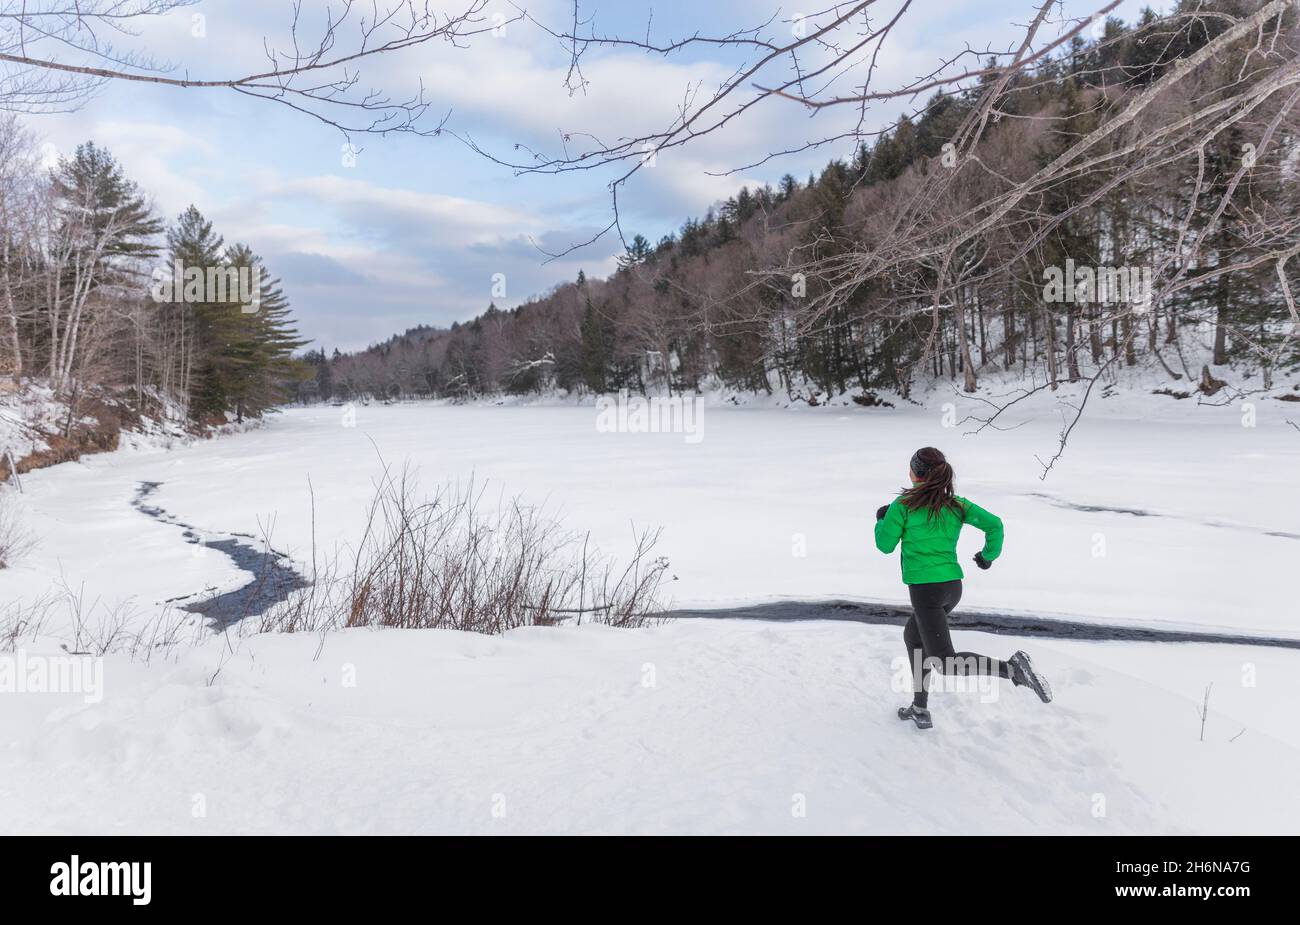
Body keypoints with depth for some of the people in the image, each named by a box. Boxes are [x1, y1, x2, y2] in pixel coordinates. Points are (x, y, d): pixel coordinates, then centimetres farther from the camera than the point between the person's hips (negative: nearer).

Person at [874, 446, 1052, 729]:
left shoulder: (904, 504, -7)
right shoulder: (956, 504, 6)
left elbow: (885, 545, -2)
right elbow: (994, 524, 1)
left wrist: (881, 521, 17)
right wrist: (988, 556, 17)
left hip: (925, 588, -7)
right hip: (953, 586, 7)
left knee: (945, 663, -4)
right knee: (913, 636, 27)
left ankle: (1012, 668, -25)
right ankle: (920, 709, 29)